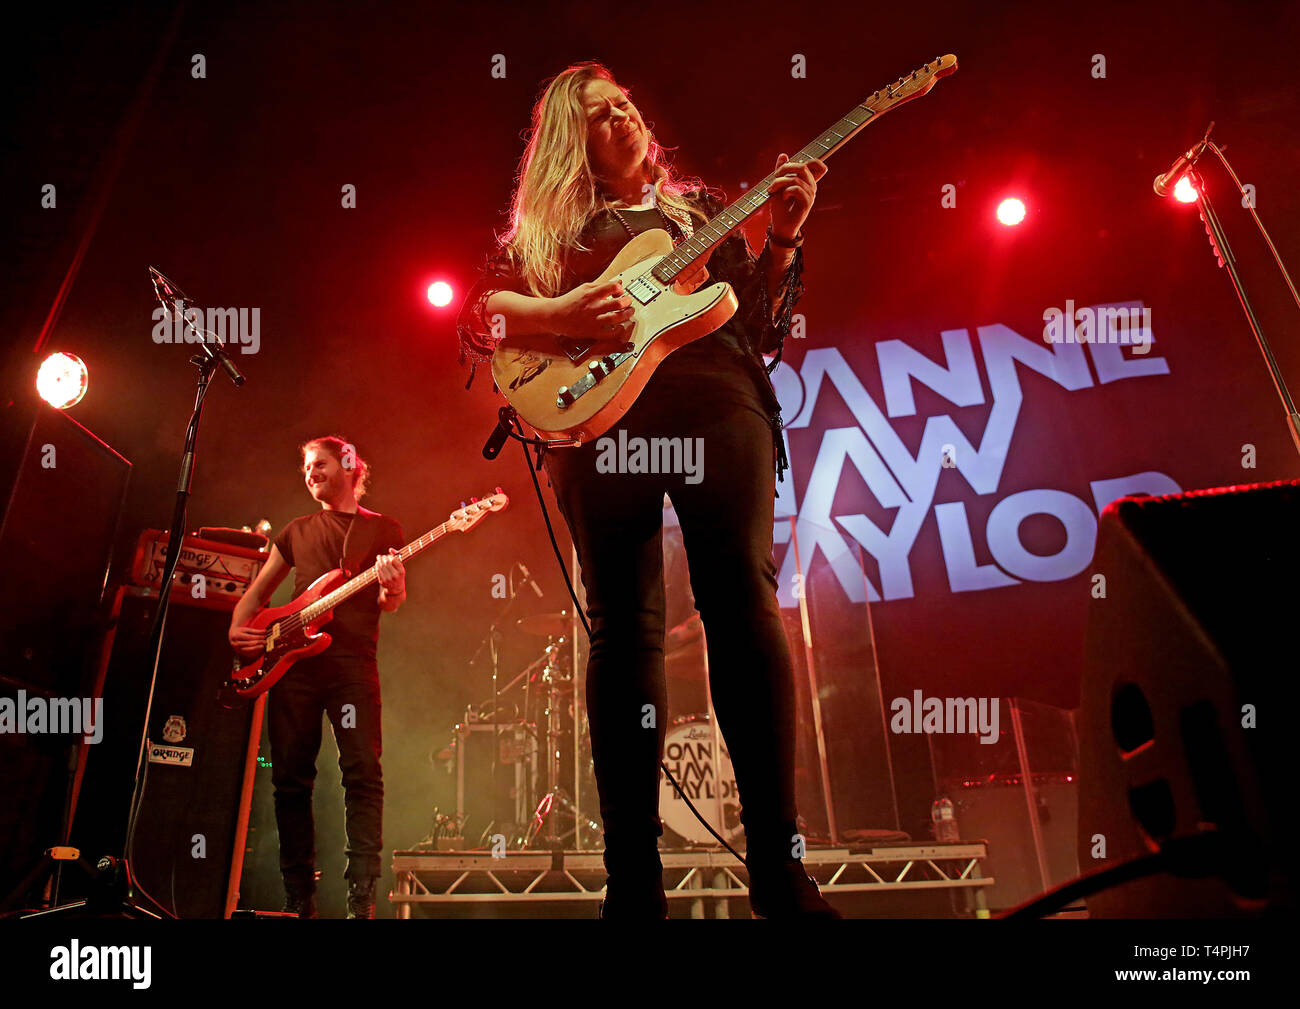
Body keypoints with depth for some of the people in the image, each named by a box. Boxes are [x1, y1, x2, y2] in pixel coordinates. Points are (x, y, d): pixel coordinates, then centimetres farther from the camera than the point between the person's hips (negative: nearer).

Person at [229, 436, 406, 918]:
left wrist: (392, 588, -19)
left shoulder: (383, 529, 12)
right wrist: (238, 626, 6)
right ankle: (299, 900, 10)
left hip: (352, 661, -3)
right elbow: (259, 589, 25)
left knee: (364, 772, -12)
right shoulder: (297, 531, 21)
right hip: (292, 661, 3)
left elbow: (389, 602, 4)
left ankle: (361, 898, -11)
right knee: (291, 777, 2)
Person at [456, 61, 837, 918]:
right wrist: (561, 314, -7)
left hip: (715, 397, 1)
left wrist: (781, 238, 4)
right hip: (597, 407, -1)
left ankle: (780, 868, -12)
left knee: (744, 599, -15)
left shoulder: (700, 205, 29)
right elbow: (476, 317, 11)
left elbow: (759, 316, 20)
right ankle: (634, 878, -4)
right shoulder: (547, 222, 24)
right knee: (625, 624, -9)